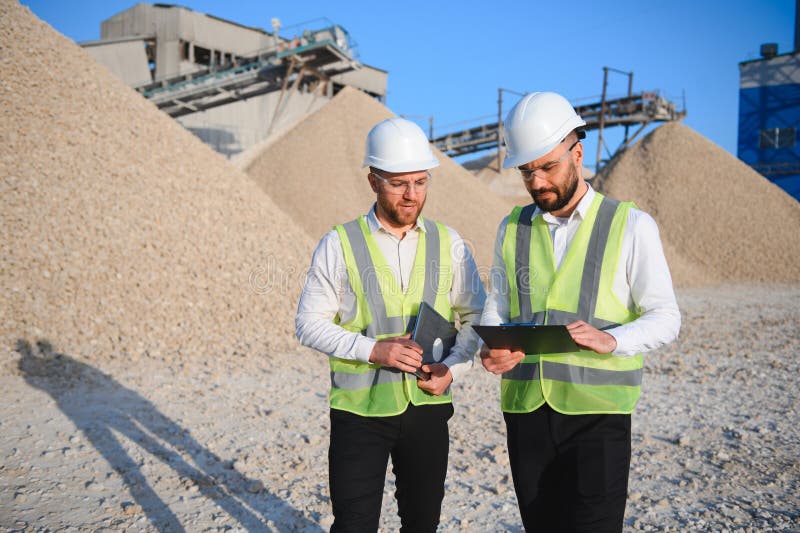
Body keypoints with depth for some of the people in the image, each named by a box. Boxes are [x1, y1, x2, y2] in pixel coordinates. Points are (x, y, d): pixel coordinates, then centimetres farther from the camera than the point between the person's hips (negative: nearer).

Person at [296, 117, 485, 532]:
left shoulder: (448, 244, 2)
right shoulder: (339, 245, -6)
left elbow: (476, 314, 8)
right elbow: (310, 323, -6)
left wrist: (454, 366, -9)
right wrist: (372, 349, -19)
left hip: (428, 405, 3)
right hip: (359, 409, -3)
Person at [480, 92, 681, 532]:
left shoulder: (631, 226, -3)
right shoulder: (512, 228, 10)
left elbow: (665, 317, -3)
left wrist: (612, 340, -23)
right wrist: (491, 348, -9)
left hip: (597, 413, -3)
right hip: (524, 409, 4)